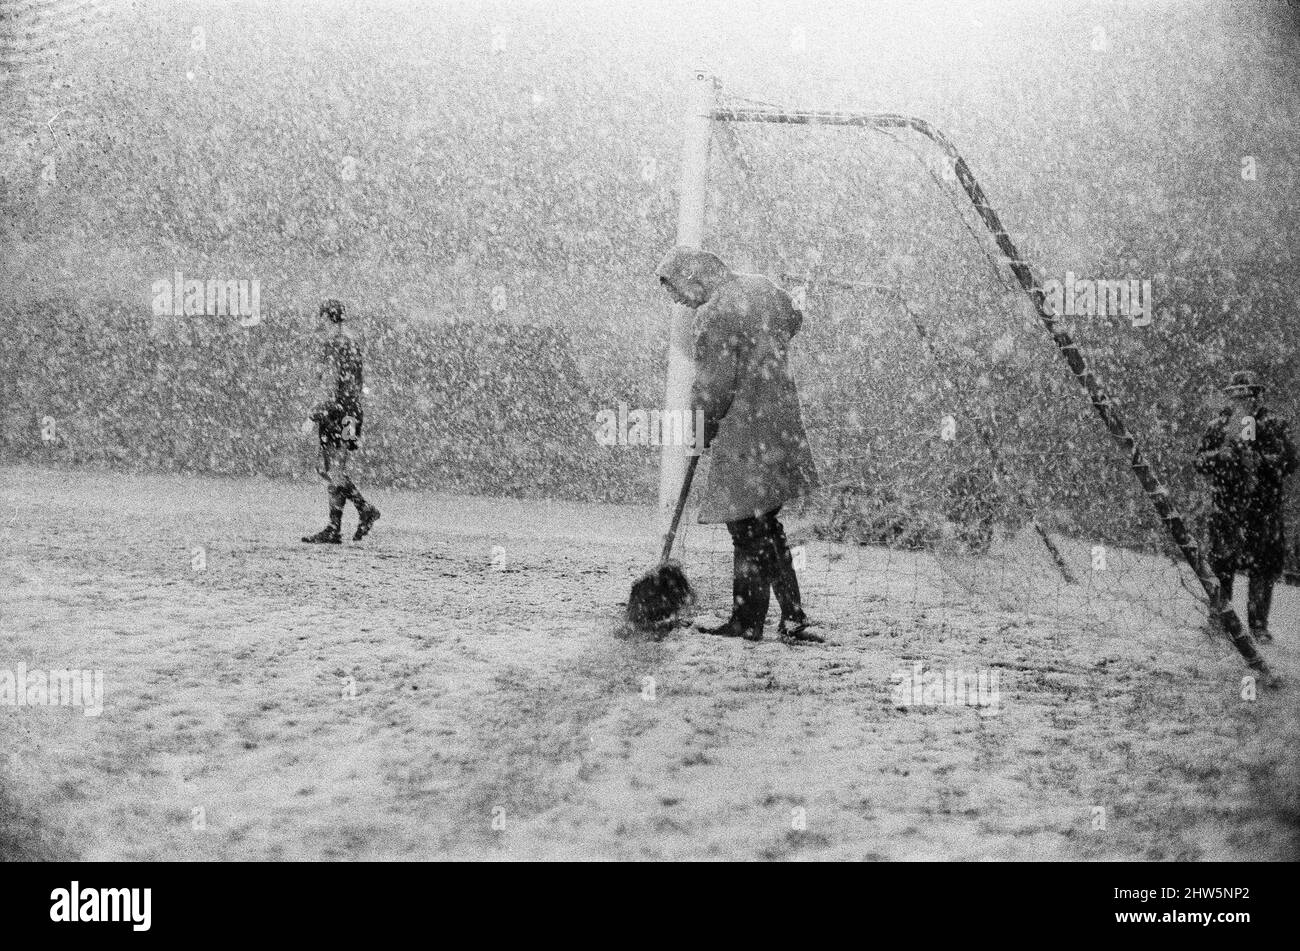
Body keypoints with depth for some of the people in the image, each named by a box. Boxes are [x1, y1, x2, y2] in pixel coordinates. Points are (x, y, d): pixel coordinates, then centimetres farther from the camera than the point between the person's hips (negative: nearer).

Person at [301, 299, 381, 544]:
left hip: (339, 415, -9)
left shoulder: (336, 344, -15)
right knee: (326, 469, 14)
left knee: (335, 473, -4)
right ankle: (365, 509, 11)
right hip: (351, 412, 9)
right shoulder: (351, 341, 13)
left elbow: (335, 391, -20)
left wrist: (314, 416, -18)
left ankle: (334, 530, 0)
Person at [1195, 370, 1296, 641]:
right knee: (1221, 566, 0)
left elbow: (1289, 462, -6)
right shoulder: (1218, 426, 9)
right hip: (1226, 507, 1)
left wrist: (1257, 458, -19)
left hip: (1264, 509, -1)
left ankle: (1258, 624, 10)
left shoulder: (1275, 426, 2)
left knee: (1264, 568, 0)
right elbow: (1199, 461, 7)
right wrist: (1222, 455, -13)